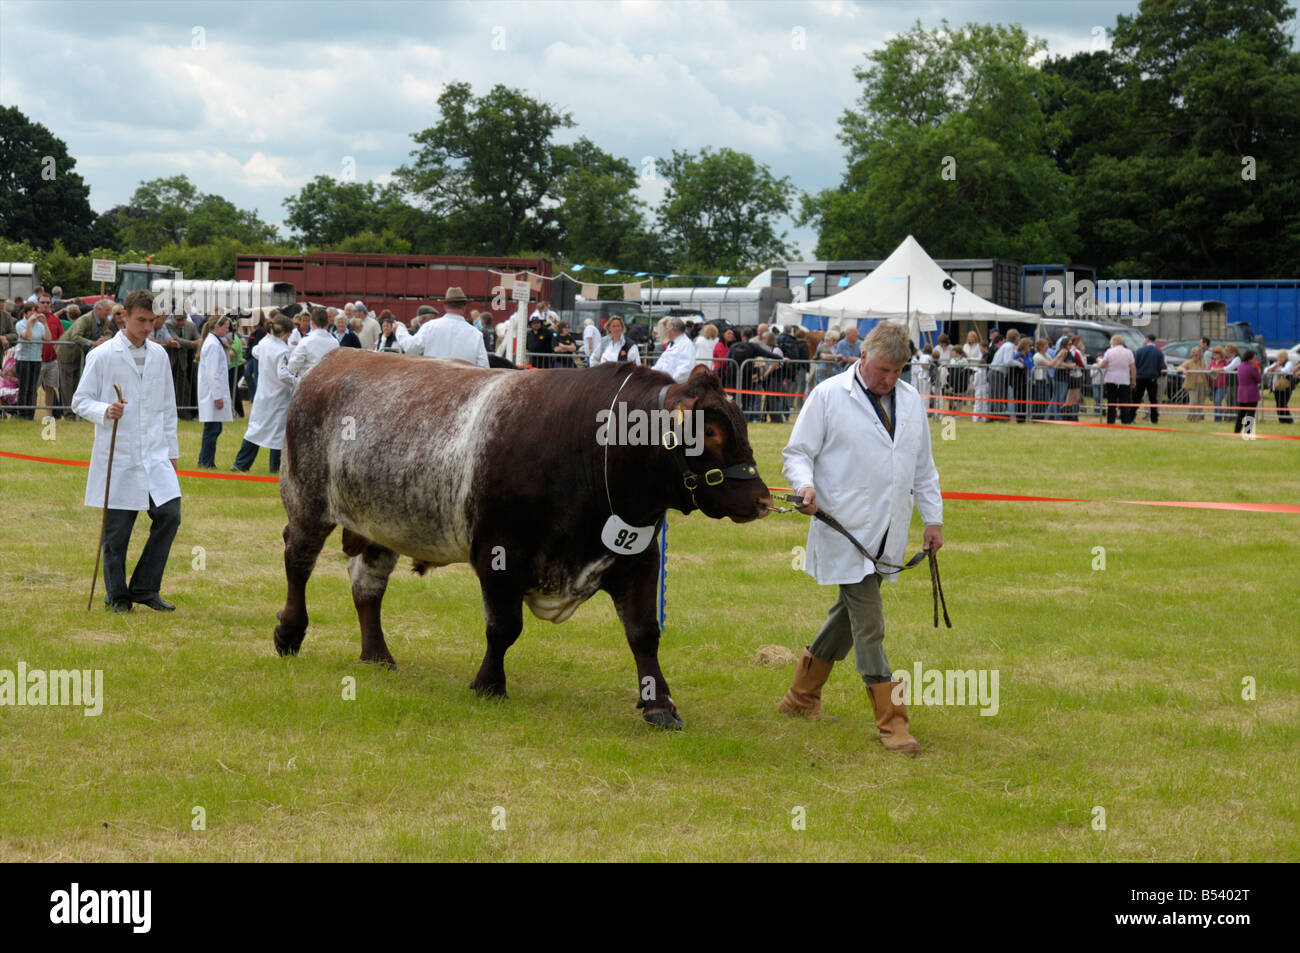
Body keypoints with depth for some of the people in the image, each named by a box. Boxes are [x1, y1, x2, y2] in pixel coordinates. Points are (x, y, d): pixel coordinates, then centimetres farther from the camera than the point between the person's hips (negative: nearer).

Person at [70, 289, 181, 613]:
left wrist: (171, 450, 16)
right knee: (117, 530, 1)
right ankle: (117, 596, 16)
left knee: (170, 515, -4)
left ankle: (145, 588, 9)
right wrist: (104, 410, -23)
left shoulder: (159, 356, 11)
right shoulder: (102, 356, -4)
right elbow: (80, 401, -2)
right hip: (118, 458, -4)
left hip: (155, 455, 4)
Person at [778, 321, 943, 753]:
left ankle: (802, 696, 30)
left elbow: (923, 465, 21)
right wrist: (805, 485, -22)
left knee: (850, 613, 14)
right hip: (845, 531, -6)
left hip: (887, 535, 6)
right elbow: (797, 452, -2)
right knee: (868, 625, -8)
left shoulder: (911, 400, 12)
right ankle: (891, 722, -6)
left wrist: (933, 518, 19)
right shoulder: (828, 396, -5)